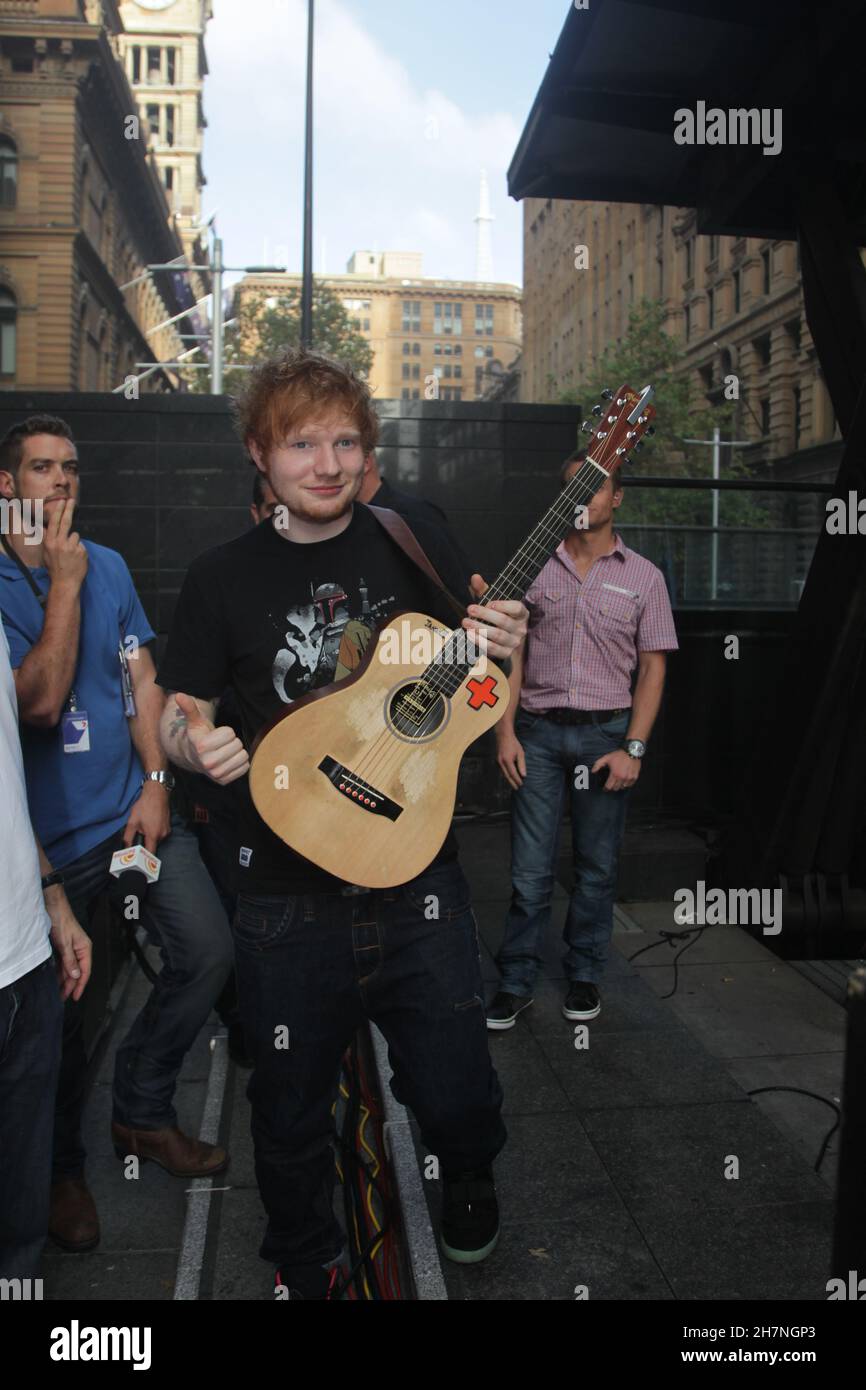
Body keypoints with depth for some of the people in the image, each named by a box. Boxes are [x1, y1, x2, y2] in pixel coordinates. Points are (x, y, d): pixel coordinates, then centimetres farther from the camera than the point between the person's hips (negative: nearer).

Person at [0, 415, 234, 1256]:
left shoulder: (108, 565, 6)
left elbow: (142, 679, 7)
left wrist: (155, 784, -2)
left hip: (134, 808, 5)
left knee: (208, 950, 0)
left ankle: (141, 1109, 25)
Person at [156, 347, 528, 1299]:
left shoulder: (410, 545, 0)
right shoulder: (222, 578, -1)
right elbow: (178, 714, 5)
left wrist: (503, 648, -14)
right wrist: (196, 743, -18)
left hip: (417, 882, 0)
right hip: (288, 895, 1)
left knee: (456, 1096, 7)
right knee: (290, 1114, 14)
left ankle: (469, 1180, 45)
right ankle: (304, 1267, 45)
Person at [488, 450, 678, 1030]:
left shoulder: (642, 576, 5)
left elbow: (653, 668, 3)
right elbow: (516, 653, 7)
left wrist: (632, 748, -6)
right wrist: (506, 731, -2)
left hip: (606, 732, 0)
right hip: (539, 730, 0)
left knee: (597, 866, 8)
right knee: (530, 867, 1)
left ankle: (585, 976, 24)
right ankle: (517, 982, 13)